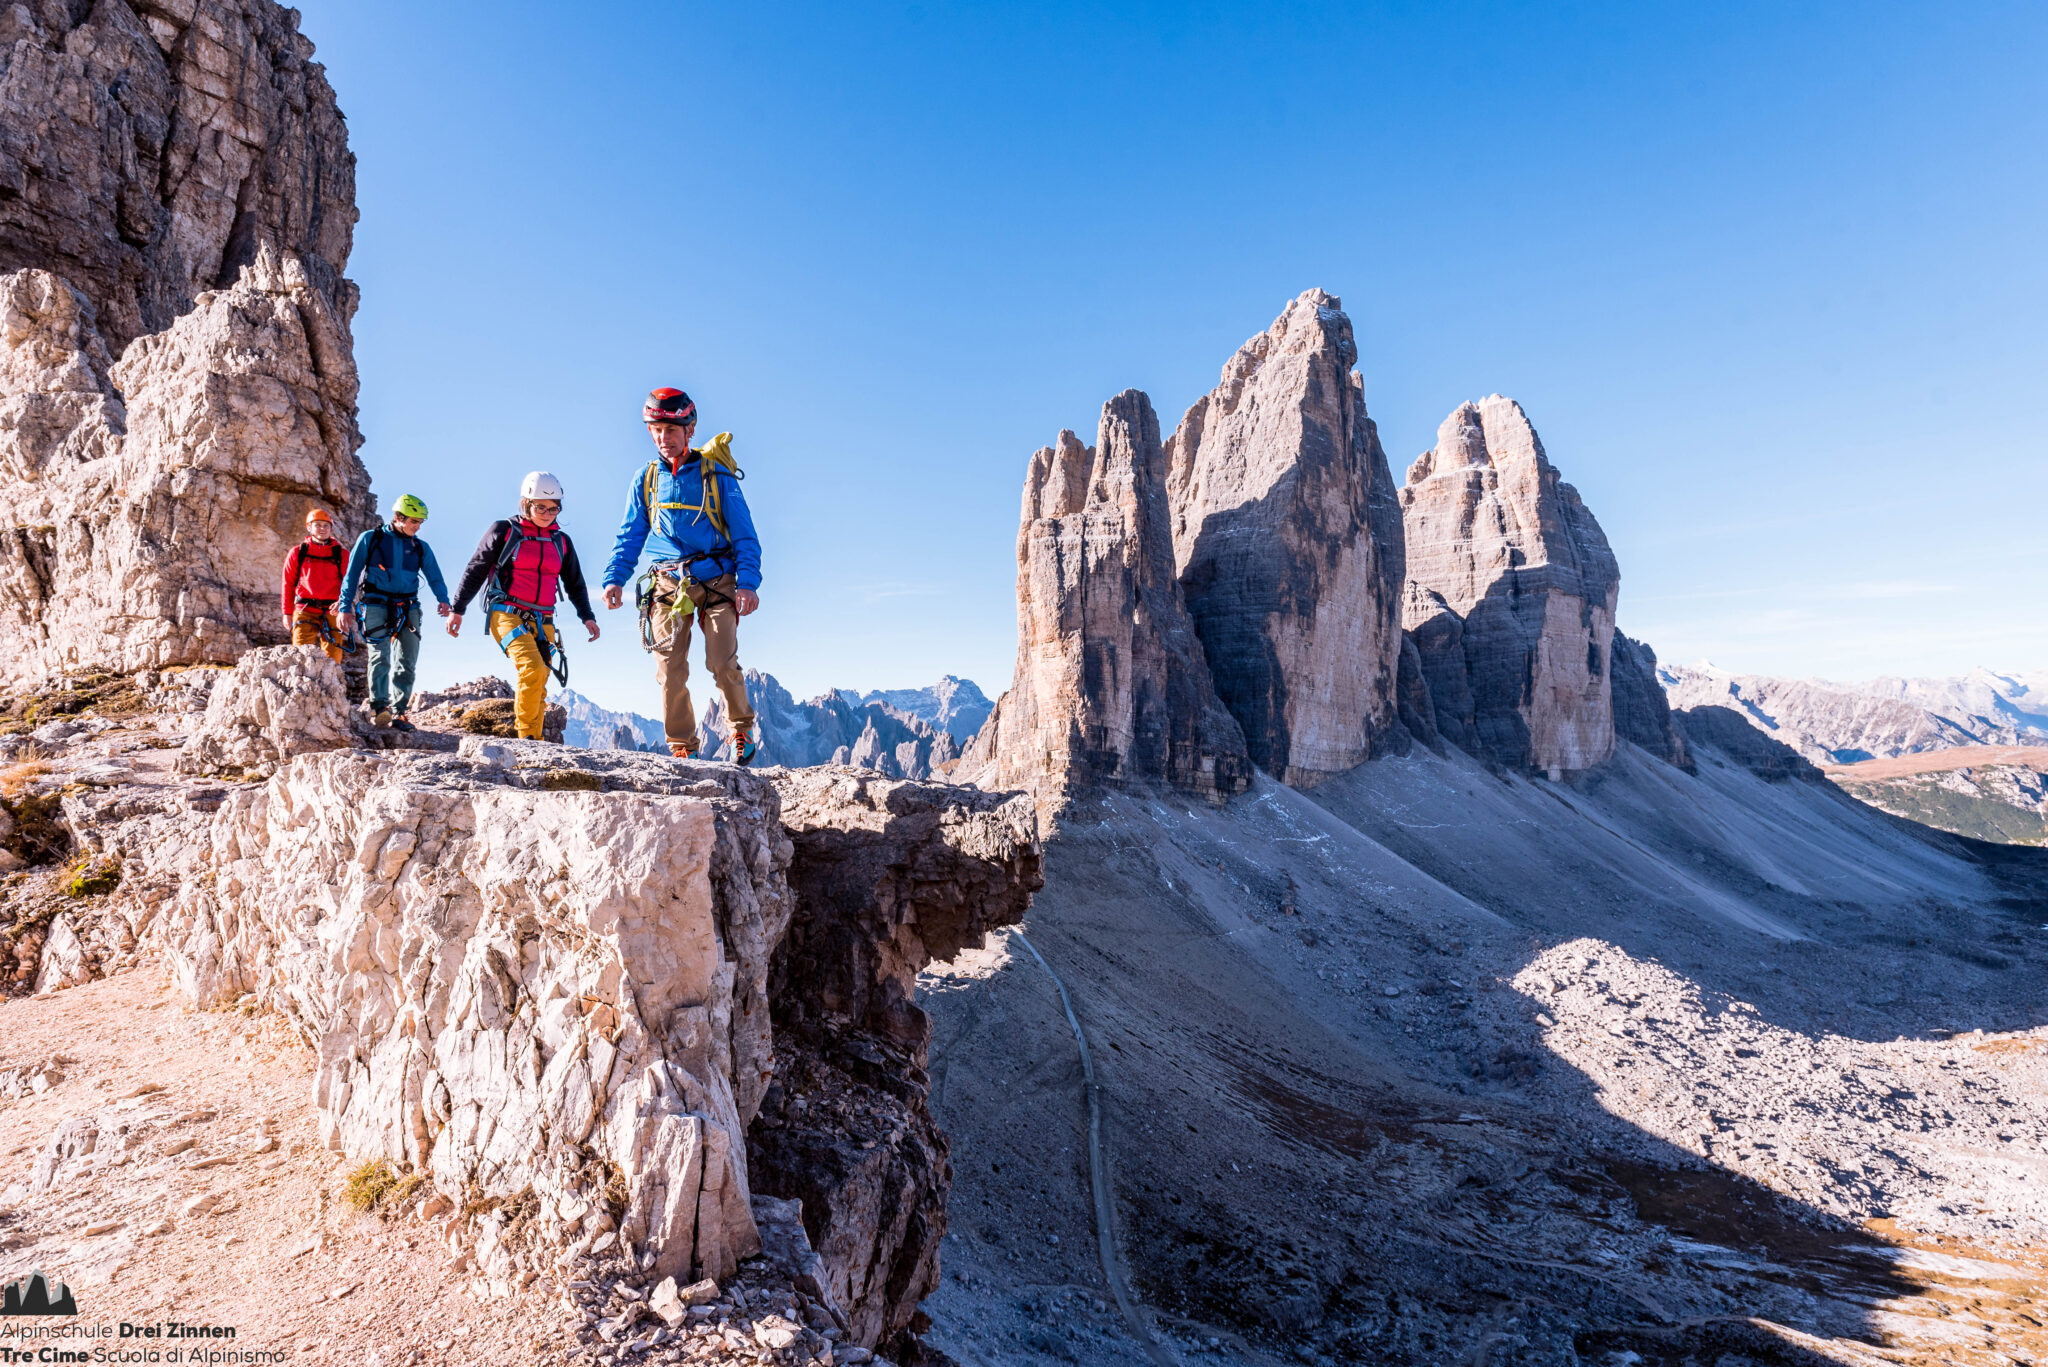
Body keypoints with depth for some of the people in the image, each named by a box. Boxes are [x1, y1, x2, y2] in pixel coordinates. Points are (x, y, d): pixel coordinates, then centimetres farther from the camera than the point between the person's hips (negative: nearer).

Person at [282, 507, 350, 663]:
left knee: (332, 657, 0)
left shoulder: (341, 553, 7)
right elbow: (288, 584, 12)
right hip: (305, 610, 0)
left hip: (332, 611, 0)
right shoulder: (297, 552, 9)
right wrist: (287, 613, 9)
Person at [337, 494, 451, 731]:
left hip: (408, 608, 3)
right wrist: (345, 607, 0)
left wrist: (442, 600, -16)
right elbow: (352, 574, 6)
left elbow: (435, 577, 5)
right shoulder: (370, 538, 5)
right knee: (381, 656, -16)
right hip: (376, 605, -3)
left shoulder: (421, 548, 13)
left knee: (407, 662, -2)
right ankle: (378, 707, -17)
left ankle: (398, 712, 3)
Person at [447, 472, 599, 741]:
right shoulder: (504, 532, 1)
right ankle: (526, 735, -15)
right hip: (507, 614, -5)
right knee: (532, 669, -25)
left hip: (542, 621, 5)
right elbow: (475, 571, 6)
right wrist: (457, 609, 6)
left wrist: (587, 616, 11)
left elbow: (575, 584, 21)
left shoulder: (562, 541, 13)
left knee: (538, 687, 2)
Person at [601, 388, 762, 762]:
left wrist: (748, 582, -13)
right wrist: (614, 578, -1)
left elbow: (745, 534, 0)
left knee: (722, 663, -11)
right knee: (669, 671, -3)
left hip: (716, 581, -2)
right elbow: (630, 536, 14)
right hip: (668, 585, 3)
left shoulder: (717, 475, 0)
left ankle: (743, 727, 14)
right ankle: (681, 747, 10)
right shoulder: (645, 479, 9)